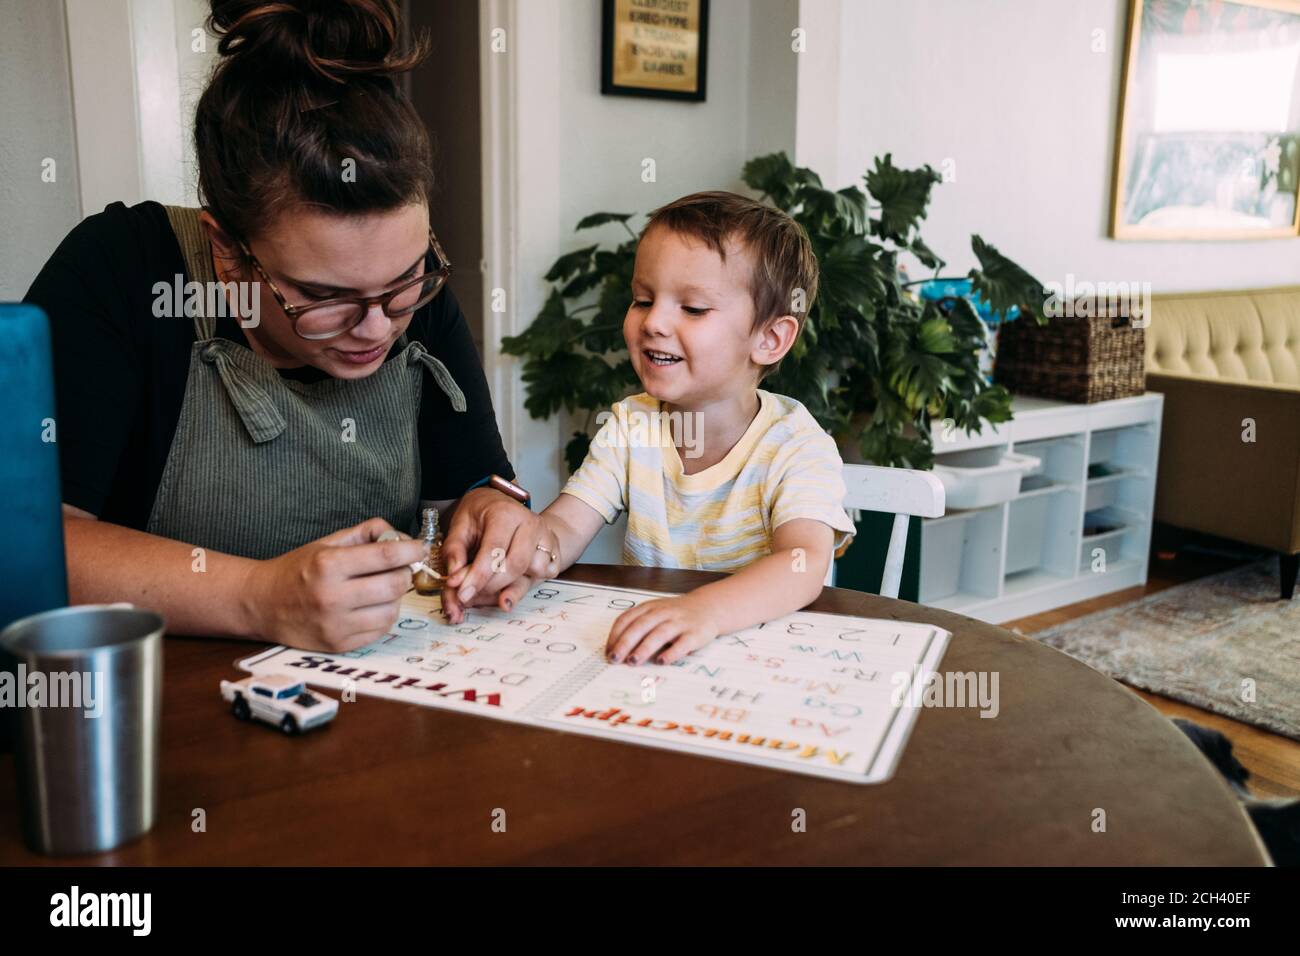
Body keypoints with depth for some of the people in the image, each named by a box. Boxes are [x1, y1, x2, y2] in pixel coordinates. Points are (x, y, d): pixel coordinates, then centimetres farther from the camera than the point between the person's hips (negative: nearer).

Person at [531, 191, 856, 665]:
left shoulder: (795, 447, -12)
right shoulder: (629, 425, 3)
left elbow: (804, 563, -27)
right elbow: (565, 525, -5)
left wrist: (705, 610, -46)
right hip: (642, 654, 5)